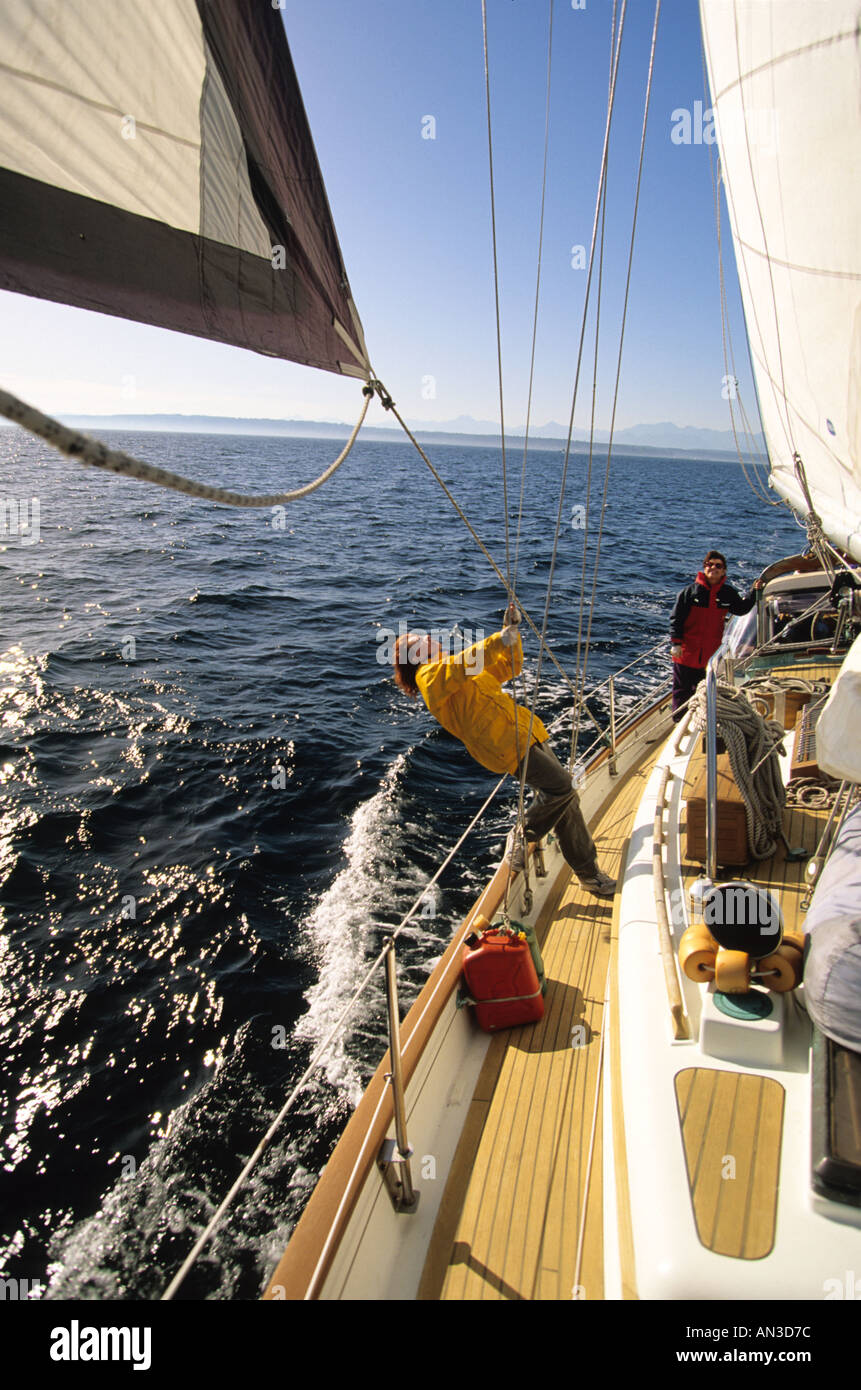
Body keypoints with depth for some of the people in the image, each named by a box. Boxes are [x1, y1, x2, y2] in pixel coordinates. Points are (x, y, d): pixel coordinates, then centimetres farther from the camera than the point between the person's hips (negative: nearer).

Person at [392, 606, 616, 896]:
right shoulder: (429, 675, 0)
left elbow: (511, 667, 27)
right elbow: (462, 665, -21)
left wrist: (512, 631, 13)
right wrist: (499, 640, -28)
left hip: (522, 731, 9)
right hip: (503, 742, -9)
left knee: (565, 798, 6)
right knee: (559, 786, -18)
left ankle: (589, 871, 18)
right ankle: (524, 847, 2)